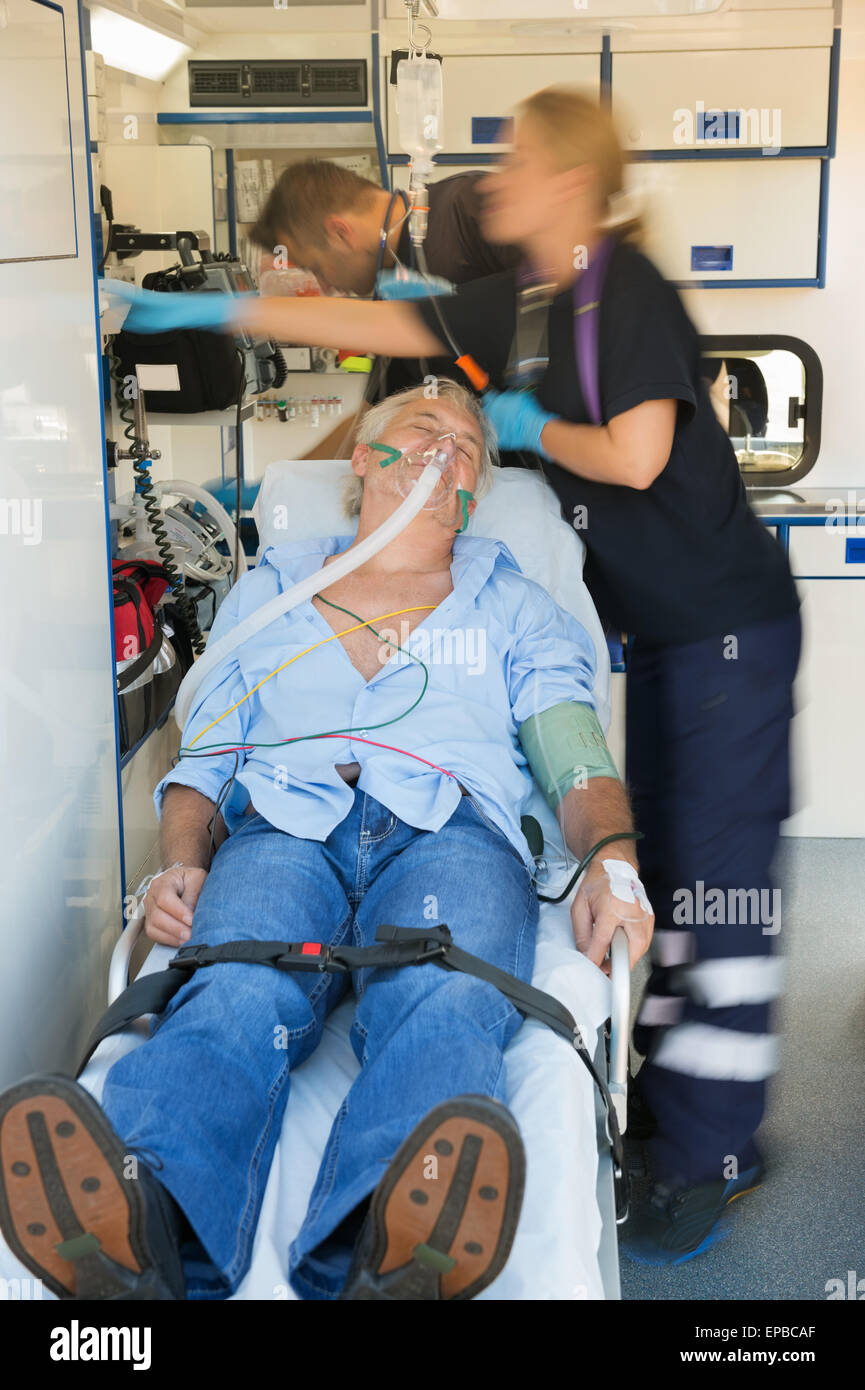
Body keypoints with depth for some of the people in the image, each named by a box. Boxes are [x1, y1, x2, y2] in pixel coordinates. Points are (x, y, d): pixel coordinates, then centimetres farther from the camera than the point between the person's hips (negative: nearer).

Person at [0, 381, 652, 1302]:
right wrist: (183, 864, 0)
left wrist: (612, 858, -9)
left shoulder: (512, 606, 30)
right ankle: (139, 1223, -63)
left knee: (444, 1004, -37)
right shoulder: (267, 591, 32)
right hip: (280, 829, 1)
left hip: (450, 829, 0)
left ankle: (381, 1254, -65)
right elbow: (201, 763, 24)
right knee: (235, 995, -35)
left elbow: (576, 757, 15)